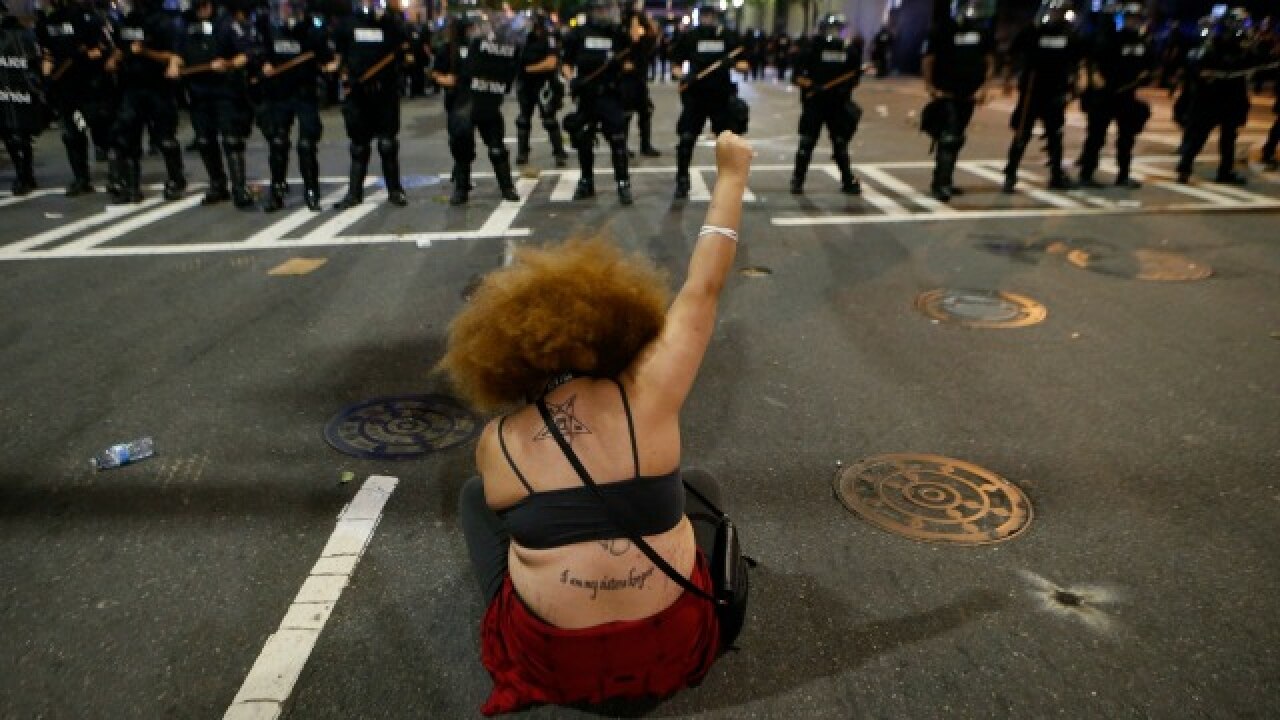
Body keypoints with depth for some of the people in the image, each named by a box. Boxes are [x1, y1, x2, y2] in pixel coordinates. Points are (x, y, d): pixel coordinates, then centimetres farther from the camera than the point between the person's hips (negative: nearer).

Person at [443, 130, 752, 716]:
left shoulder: (495, 443, -10)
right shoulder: (646, 395, -16)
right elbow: (703, 290, -7)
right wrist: (732, 172, 2)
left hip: (550, 656, 0)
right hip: (672, 650, 0)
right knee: (701, 485, 26)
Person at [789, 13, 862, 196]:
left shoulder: (850, 52, 4)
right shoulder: (812, 50, -5)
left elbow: (854, 76, 12)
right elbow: (796, 76, -7)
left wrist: (846, 88, -8)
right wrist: (811, 85, -22)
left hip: (838, 105, 3)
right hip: (814, 103, -2)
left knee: (840, 143, 9)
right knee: (807, 143, -3)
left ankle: (848, 181, 18)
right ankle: (797, 180, 6)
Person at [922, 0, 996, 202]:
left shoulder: (984, 30, 4)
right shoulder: (943, 28, -10)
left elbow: (989, 60, 11)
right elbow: (928, 59, -7)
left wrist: (983, 87, 1)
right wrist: (930, 87, -10)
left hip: (969, 94, 6)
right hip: (946, 94, -6)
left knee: (956, 139, 12)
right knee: (948, 138, -14)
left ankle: (945, 181, 24)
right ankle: (940, 185, -12)